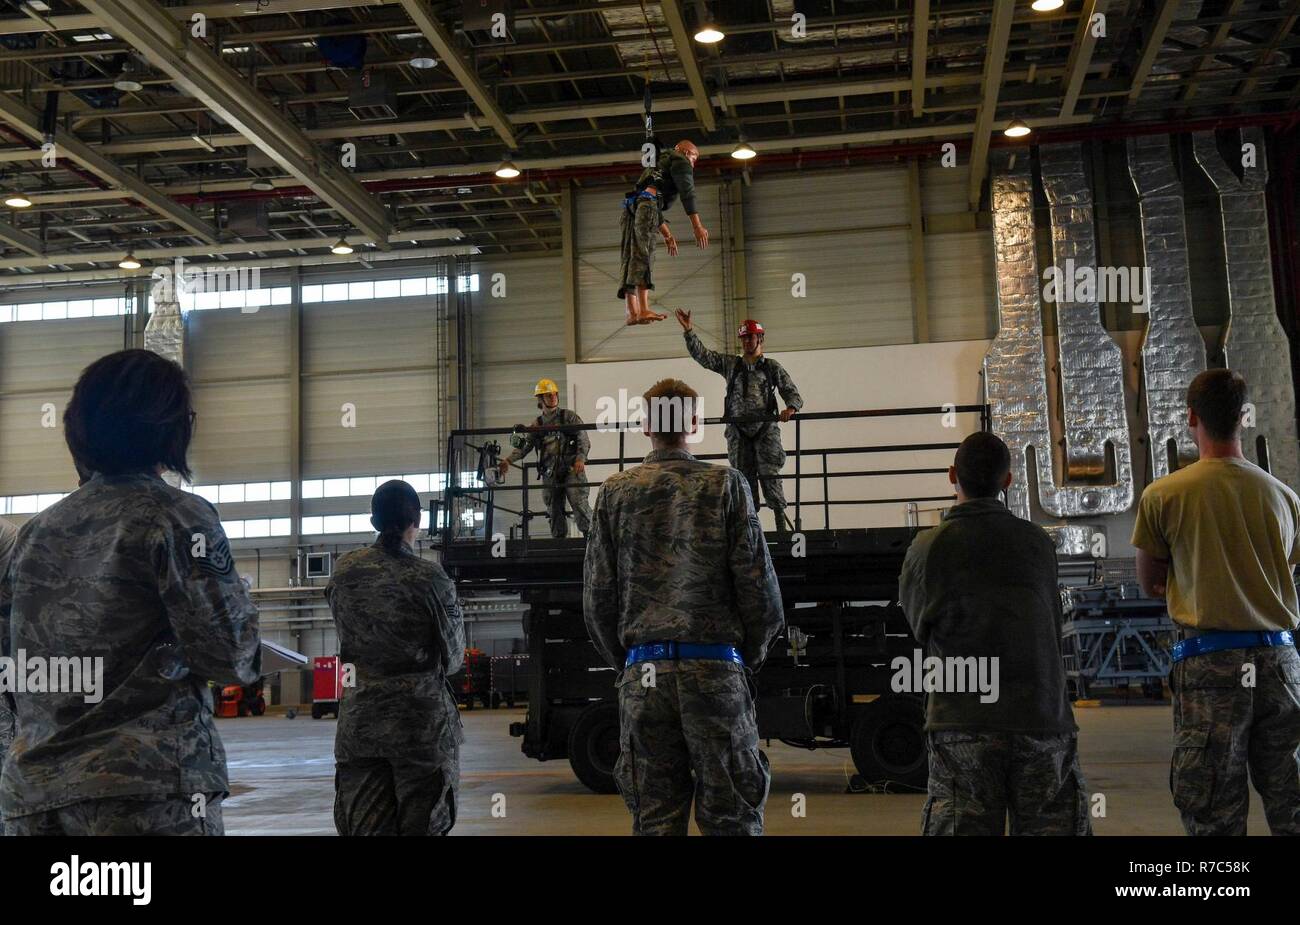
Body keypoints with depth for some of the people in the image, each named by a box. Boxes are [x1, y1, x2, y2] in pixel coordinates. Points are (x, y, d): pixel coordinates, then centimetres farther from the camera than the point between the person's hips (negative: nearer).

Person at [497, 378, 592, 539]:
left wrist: (580, 458, -18)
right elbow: (524, 446, 7)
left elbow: (583, 439, -1)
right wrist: (508, 460, -9)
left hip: (571, 469, -3)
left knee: (579, 503, -15)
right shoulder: (536, 425, 14)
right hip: (550, 474, 3)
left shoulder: (569, 416, 6)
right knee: (554, 510, 5)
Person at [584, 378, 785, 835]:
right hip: (716, 668, -2)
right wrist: (750, 656, 11)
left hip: (643, 673, 2)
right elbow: (758, 583, -3)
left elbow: (597, 596, 6)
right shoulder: (725, 485, 0)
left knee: (655, 819, 7)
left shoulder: (615, 492, 5)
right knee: (731, 815, 4)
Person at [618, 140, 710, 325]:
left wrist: (666, 234, 44)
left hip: (630, 206, 9)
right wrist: (697, 226, -7)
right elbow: (687, 192, -2)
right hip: (645, 203, -9)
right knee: (644, 254, -21)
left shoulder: (659, 164, 40)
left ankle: (632, 312, -8)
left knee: (631, 257, 0)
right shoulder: (680, 160, 14)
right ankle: (644, 310, -32)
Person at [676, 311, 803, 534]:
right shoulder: (730, 364, 14)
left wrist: (790, 408, -15)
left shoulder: (772, 367, 10)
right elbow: (701, 355, 10)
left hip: (766, 428, -2)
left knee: (769, 476, -11)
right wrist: (688, 331, -1)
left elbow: (793, 394, 7)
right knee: (744, 478, 1)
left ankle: (781, 522, -8)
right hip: (738, 431, 2)